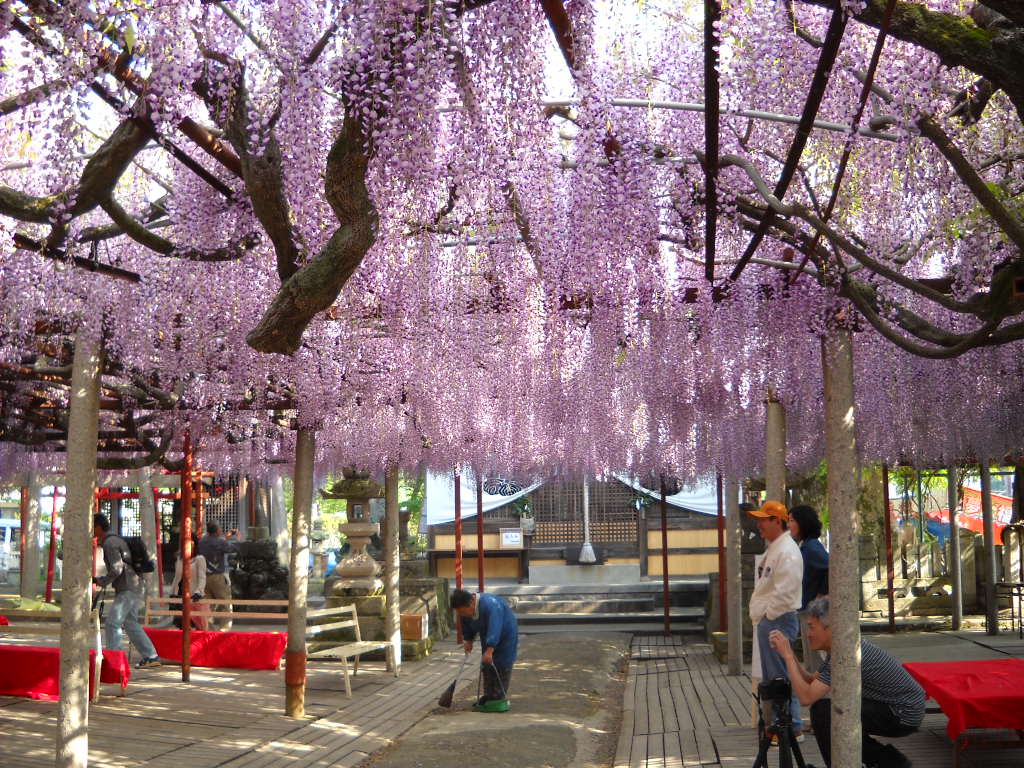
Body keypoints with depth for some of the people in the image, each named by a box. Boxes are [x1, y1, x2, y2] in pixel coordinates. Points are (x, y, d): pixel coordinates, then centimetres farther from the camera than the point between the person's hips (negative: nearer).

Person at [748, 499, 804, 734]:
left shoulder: (787, 551, -16)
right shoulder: (772, 548, 17)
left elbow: (784, 591, -22)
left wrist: (768, 615, -13)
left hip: (778, 620, -10)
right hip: (766, 620, 10)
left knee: (780, 676, -6)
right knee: (770, 677, 16)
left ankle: (792, 727, 1)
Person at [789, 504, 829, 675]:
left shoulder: (811, 547, -17)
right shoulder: (803, 546, 11)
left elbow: (832, 567, -28)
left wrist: (822, 594, -19)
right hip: (805, 610, 10)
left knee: (812, 659, -4)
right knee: (810, 657, 16)